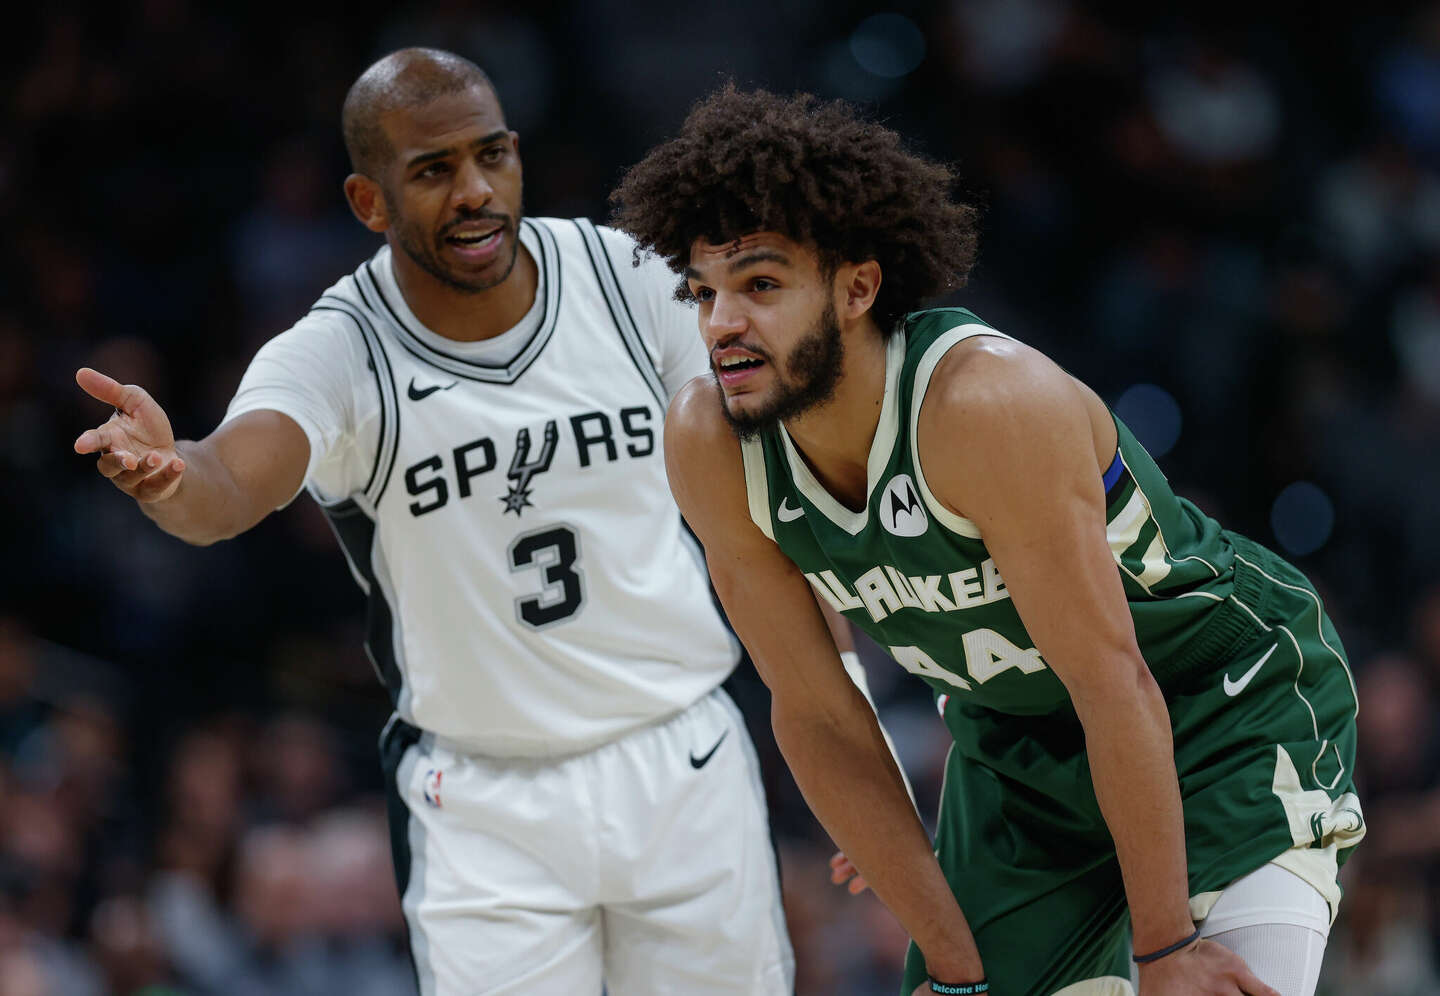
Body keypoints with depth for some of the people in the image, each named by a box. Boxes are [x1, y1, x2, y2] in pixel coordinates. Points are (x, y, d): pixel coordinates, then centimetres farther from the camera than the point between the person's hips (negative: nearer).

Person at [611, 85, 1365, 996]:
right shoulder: (711, 449, -16)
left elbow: (1114, 683, -28)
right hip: (1020, 747, 6)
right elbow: (817, 717, -8)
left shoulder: (986, 402, -34)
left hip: (1233, 711, -6)